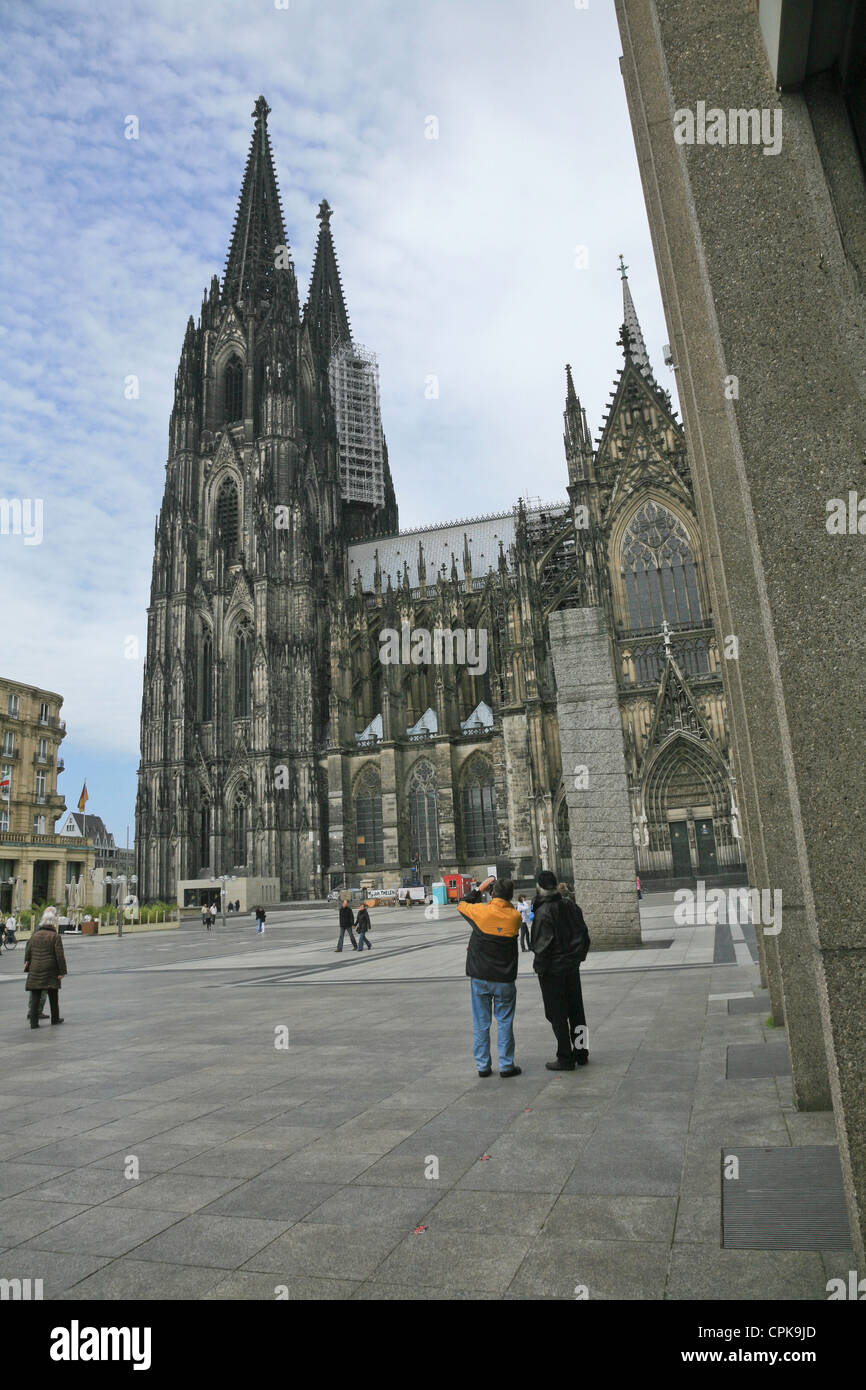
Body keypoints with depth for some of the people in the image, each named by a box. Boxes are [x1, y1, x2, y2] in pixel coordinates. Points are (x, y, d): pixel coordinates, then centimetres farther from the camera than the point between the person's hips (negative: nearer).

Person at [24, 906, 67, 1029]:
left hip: (35, 971, 3)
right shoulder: (55, 936, -9)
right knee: (53, 996, 11)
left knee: (35, 998, 7)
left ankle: (34, 1022, 3)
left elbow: (28, 953, 10)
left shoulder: (35, 936, 5)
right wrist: (62, 971, -8)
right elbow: (60, 956, -12)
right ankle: (55, 1018, 22)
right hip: (51, 972, -3)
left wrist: (28, 968, 19)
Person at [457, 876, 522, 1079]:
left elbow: (461, 905, 7)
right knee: (504, 1022, 11)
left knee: (480, 1023, 11)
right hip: (504, 979, 0)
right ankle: (506, 1066, 15)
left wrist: (479, 889, 12)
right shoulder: (515, 916, -8)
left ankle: (483, 1065, 16)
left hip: (479, 978, 0)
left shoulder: (481, 911, -12)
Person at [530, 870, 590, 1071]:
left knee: (557, 1014, 4)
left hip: (553, 970, -7)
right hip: (572, 966, 7)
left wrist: (539, 967, -10)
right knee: (576, 1010, 16)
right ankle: (581, 1053, 26)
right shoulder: (570, 905, 1)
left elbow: (543, 945, -21)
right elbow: (583, 933, 8)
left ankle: (565, 1058, 9)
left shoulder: (543, 912, -21)